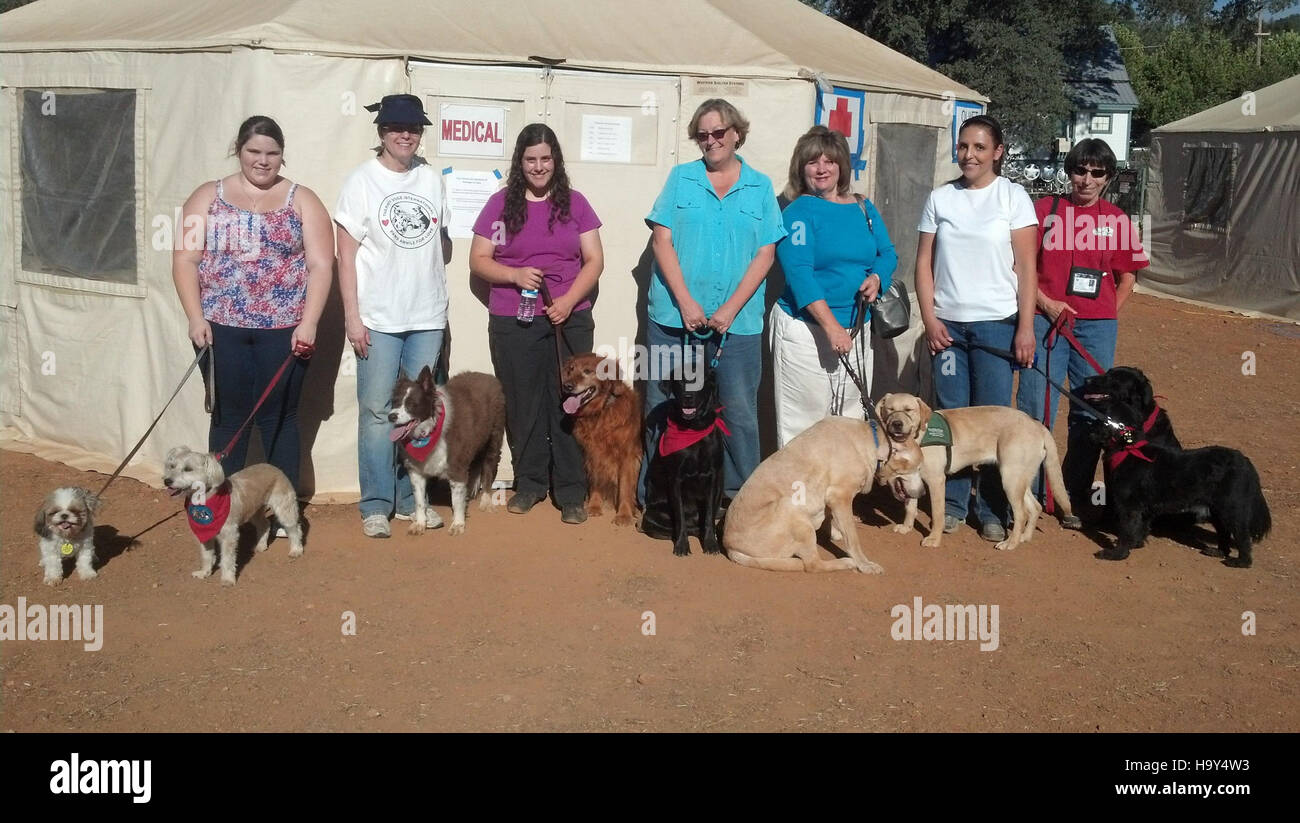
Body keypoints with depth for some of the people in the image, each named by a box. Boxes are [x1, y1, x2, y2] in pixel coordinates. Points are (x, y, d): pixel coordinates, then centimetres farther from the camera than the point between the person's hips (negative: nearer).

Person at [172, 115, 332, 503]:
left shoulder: (302, 201, 5)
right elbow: (185, 259, 2)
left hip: (283, 330, -1)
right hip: (222, 328, 1)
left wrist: (308, 323, -11)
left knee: (279, 417, 4)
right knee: (229, 416, 6)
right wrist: (196, 318, -8)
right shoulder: (208, 197, 7)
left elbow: (321, 265, -1)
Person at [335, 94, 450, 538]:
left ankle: (411, 499, 20)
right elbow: (347, 253, -5)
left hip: (427, 317, 4)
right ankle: (375, 505, 7)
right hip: (378, 318, -4)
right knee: (377, 411, -1)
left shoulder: (430, 178, 8)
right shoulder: (362, 181, -4)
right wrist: (352, 316, -10)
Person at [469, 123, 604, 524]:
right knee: (523, 406, 6)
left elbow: (594, 261, 4)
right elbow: (478, 260, 4)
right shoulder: (501, 204, 5)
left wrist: (568, 301, -11)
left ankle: (572, 493, 6)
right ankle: (529, 483, 21)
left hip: (570, 321, 0)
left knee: (569, 407, -1)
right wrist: (515, 275, -14)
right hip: (513, 325, 0)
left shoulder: (575, 204, 6)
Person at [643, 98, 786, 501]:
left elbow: (765, 254, 2)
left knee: (740, 411, 3)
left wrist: (731, 309, -9)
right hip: (674, 315, 0)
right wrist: (685, 303, -10)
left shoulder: (760, 187, 8)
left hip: (737, 321, 0)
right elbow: (662, 241, 0)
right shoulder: (681, 178, 7)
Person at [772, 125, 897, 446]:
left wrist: (877, 278, -11)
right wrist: (831, 326, -26)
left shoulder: (864, 209, 11)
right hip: (805, 329, -6)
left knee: (852, 417, 13)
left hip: (856, 327, 6)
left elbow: (887, 253, 14)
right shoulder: (798, 212, -7)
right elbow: (799, 273, -17)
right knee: (803, 422, -5)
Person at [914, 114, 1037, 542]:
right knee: (950, 414, 5)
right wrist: (930, 319, -3)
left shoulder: (1013, 197, 0)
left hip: (996, 323, -2)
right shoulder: (940, 198, 7)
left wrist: (1026, 327, -7)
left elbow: (1026, 267, -2)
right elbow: (924, 263, 7)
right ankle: (952, 503, 17)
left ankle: (993, 510, 10)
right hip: (947, 323, 2)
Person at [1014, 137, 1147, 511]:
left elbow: (1127, 274, 14)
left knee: (1090, 412, 6)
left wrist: (1107, 316, 3)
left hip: (1097, 326, 2)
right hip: (1047, 320, -2)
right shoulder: (1045, 209, 2)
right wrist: (1046, 303, -9)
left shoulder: (1117, 219, 7)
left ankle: (1076, 498, 18)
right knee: (1035, 409, -3)